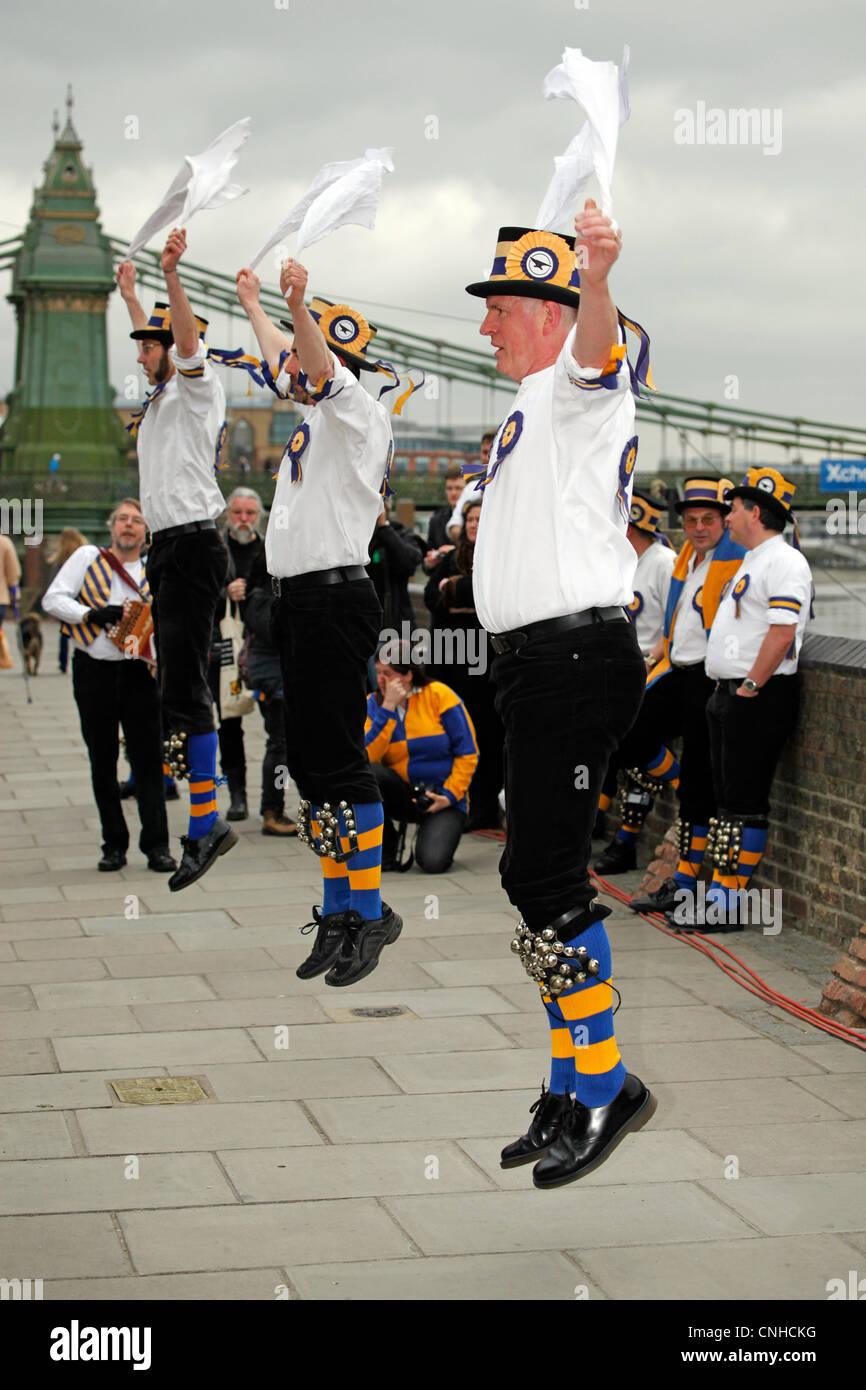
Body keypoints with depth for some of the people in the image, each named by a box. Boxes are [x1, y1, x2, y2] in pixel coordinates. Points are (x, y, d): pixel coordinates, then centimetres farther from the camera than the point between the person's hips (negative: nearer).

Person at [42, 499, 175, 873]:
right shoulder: (87, 557, 4)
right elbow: (52, 599, -3)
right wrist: (93, 614, -15)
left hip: (138, 673, 1)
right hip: (93, 670, -1)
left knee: (148, 759, -4)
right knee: (102, 761, 5)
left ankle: (156, 845, -1)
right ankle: (114, 845, 13)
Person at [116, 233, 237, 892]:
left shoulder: (199, 390, -5)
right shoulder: (162, 394, 19)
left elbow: (188, 343, -24)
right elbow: (156, 340, 38)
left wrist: (172, 274, -33)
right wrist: (130, 290, 48)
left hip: (193, 546, -10)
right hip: (168, 548, 10)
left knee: (184, 687, -16)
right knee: (179, 684, 6)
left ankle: (205, 822, -18)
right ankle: (207, 819, 8)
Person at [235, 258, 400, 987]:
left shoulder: (360, 412, -8)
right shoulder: (315, 413, 18)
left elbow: (321, 366, -30)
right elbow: (282, 360, 38)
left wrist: (299, 304, -46)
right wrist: (253, 305, 51)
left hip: (336, 597, -10)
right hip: (299, 599, 10)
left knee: (339, 762, -12)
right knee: (309, 762, 9)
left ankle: (370, 913, -8)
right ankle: (338, 911, 14)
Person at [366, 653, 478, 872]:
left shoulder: (438, 695, -6)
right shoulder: (374, 704, 1)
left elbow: (468, 754, -4)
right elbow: (367, 756, -15)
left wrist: (449, 796, -13)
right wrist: (388, 708, -18)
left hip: (442, 799, -3)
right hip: (401, 794, 3)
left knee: (433, 862, -27)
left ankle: (435, 832, 12)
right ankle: (385, 847, -7)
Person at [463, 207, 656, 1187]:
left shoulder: (581, 388, -8)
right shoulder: (530, 408, 22)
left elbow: (593, 348, -33)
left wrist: (597, 281, -54)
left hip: (578, 657, -10)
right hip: (536, 663, 10)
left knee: (542, 875, -12)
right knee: (542, 874, 12)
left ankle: (605, 1086, -2)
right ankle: (572, 1092, 21)